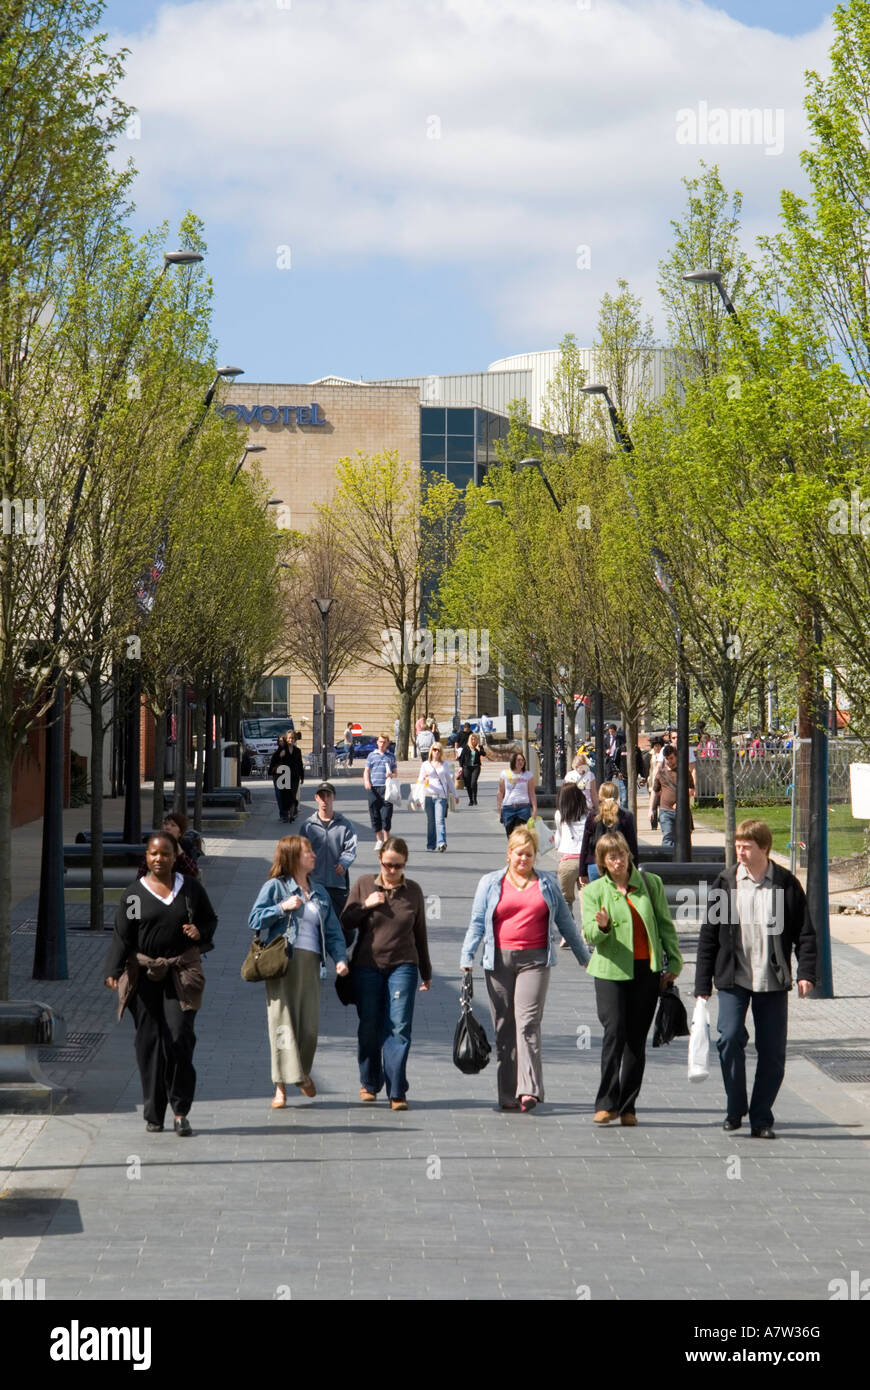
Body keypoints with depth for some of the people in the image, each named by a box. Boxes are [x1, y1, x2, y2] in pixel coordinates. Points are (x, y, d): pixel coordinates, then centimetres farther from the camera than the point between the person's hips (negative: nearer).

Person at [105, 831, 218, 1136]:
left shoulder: (191, 889, 6)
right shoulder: (135, 893, 3)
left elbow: (211, 920, 15)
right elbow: (122, 935, 0)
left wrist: (200, 932, -8)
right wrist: (114, 970, -11)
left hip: (182, 973, 0)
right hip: (144, 973, 0)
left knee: (179, 1038, -11)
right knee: (149, 1042, 2)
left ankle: (180, 1111, -2)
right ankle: (154, 1114, 9)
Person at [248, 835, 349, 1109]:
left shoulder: (320, 892, 19)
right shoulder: (275, 887, 4)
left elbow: (332, 929, 17)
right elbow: (254, 920, -4)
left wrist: (340, 958, 3)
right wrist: (282, 908, -14)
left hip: (310, 963, 4)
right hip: (282, 962, -4)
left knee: (309, 1023, 0)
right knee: (282, 1020, -6)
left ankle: (303, 1073, 24)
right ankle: (281, 1086, -3)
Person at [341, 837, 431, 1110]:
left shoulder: (413, 890, 6)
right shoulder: (364, 884, 4)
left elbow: (420, 933, 14)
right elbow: (345, 923, 7)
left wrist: (426, 972, 18)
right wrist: (365, 905, -11)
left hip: (402, 966, -1)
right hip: (367, 966, 1)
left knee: (399, 1028, -9)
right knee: (369, 1028, 7)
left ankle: (397, 1092, -7)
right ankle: (369, 1084, 25)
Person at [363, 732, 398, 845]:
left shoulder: (391, 756, 13)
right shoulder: (371, 755, 13)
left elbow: (395, 772, 16)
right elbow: (366, 771, 11)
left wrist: (391, 775, -8)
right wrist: (366, 782, -7)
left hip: (386, 788, -1)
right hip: (374, 788, 1)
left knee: (386, 815, -8)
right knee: (374, 815, 2)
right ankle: (379, 840, 12)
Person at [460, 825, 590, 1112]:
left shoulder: (547, 884, 13)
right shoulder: (491, 883, 11)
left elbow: (566, 924, 18)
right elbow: (477, 923, 8)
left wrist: (586, 958, 20)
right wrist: (467, 958, -3)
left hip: (535, 960, -1)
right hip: (500, 960, 1)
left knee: (528, 1022, -14)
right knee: (504, 1027, 3)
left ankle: (529, 1090, -19)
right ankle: (508, 1095, 8)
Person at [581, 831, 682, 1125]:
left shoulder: (650, 883, 6)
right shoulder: (593, 891, 3)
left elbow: (665, 924, 12)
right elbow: (590, 934, -4)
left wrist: (674, 962, 9)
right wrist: (602, 927, -26)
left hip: (647, 969, 2)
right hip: (611, 970, -2)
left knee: (637, 1039, 4)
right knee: (614, 1033, -14)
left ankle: (627, 1106, 12)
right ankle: (607, 1103, -7)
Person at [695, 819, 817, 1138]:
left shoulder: (786, 884, 0)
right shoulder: (725, 884, 2)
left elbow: (804, 932, 5)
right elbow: (709, 935, 5)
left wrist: (806, 973, -7)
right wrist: (703, 983, 2)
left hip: (772, 981, 0)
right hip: (733, 980, 0)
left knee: (772, 1052, 2)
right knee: (730, 1038, -16)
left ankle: (761, 1120, 15)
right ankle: (735, 1109, 4)